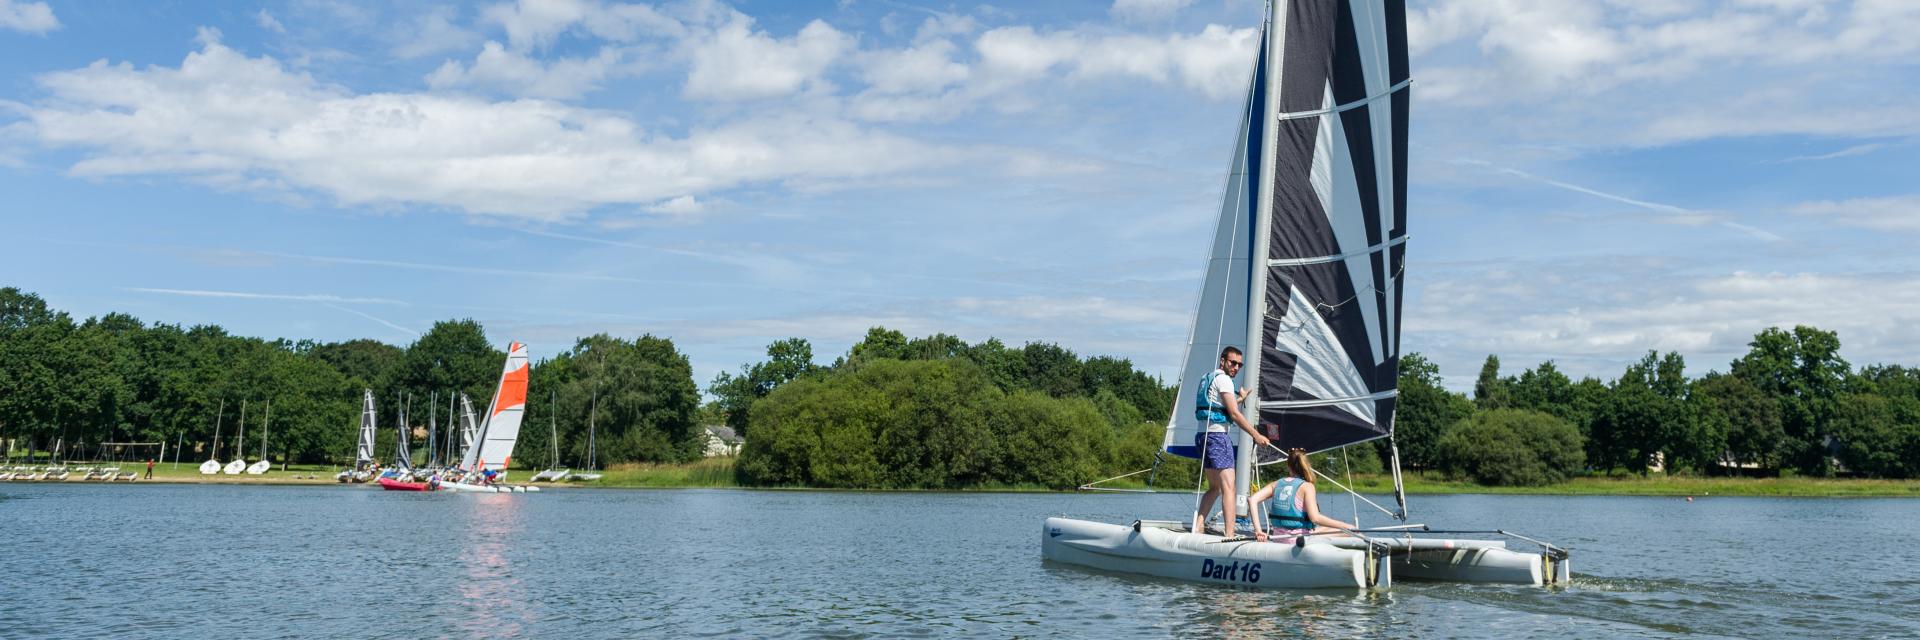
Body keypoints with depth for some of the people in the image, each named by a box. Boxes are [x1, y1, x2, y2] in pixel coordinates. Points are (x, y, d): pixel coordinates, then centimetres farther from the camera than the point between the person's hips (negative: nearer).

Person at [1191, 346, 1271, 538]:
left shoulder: (1208, 378, 22)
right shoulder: (1223, 379, -7)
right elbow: (1234, 414, -12)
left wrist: (1239, 399, 36)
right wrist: (1256, 435, -9)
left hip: (1203, 436, 10)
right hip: (1217, 435, -10)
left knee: (1214, 487, 16)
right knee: (1228, 487, -13)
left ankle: (1198, 526, 6)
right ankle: (1229, 535, -21)